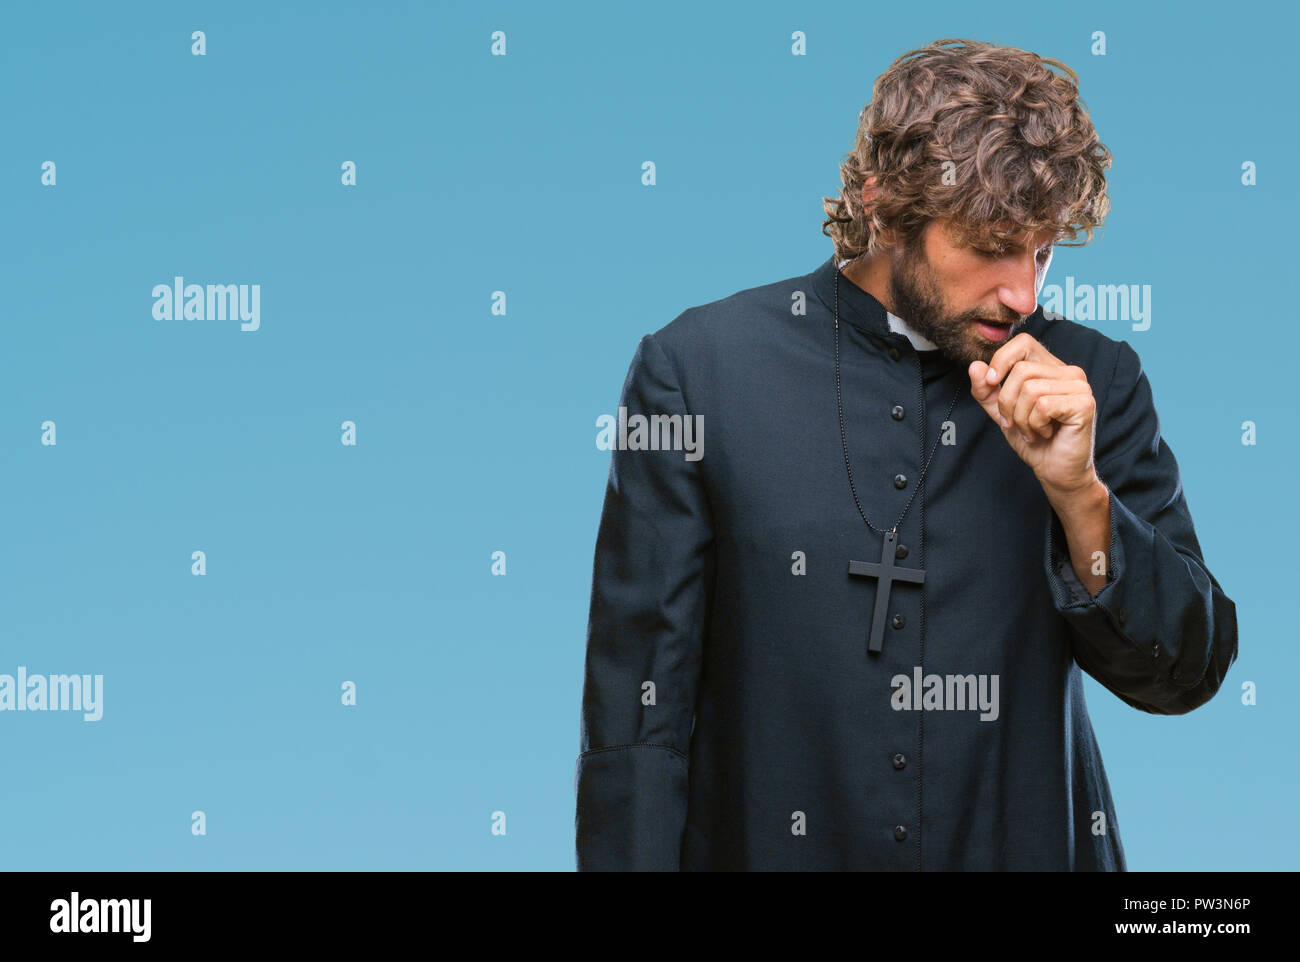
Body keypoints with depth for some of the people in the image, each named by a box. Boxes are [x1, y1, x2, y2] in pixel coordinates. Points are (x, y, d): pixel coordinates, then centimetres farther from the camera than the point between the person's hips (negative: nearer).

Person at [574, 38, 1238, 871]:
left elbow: (1184, 677, -4)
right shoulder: (699, 370, -10)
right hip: (767, 842, -2)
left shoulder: (1093, 384, -3)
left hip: (1030, 842, 2)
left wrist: (1078, 491, -17)